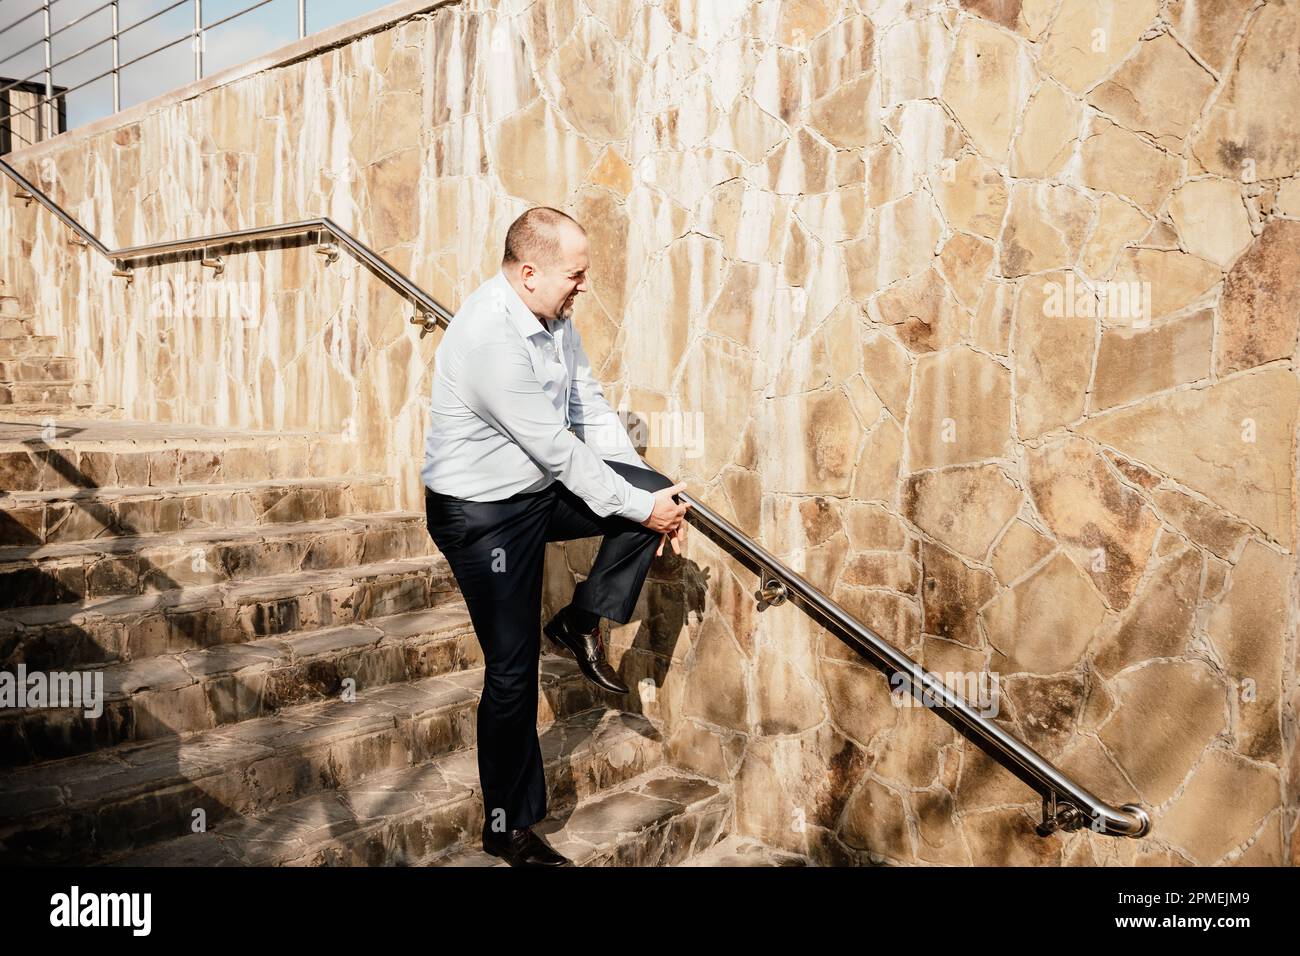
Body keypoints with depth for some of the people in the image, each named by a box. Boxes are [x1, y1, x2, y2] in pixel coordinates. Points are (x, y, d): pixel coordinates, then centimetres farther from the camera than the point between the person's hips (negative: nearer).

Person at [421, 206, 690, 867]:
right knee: (512, 670, -2)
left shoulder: (552, 315, 0)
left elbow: (588, 404, 4)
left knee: (660, 491, -8)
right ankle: (507, 830, 18)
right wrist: (637, 507, -17)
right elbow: (557, 449, -25)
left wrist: (646, 489, -2)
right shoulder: (489, 338, -28)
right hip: (484, 511, -8)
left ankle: (581, 624, 10)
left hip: (543, 487, 8)